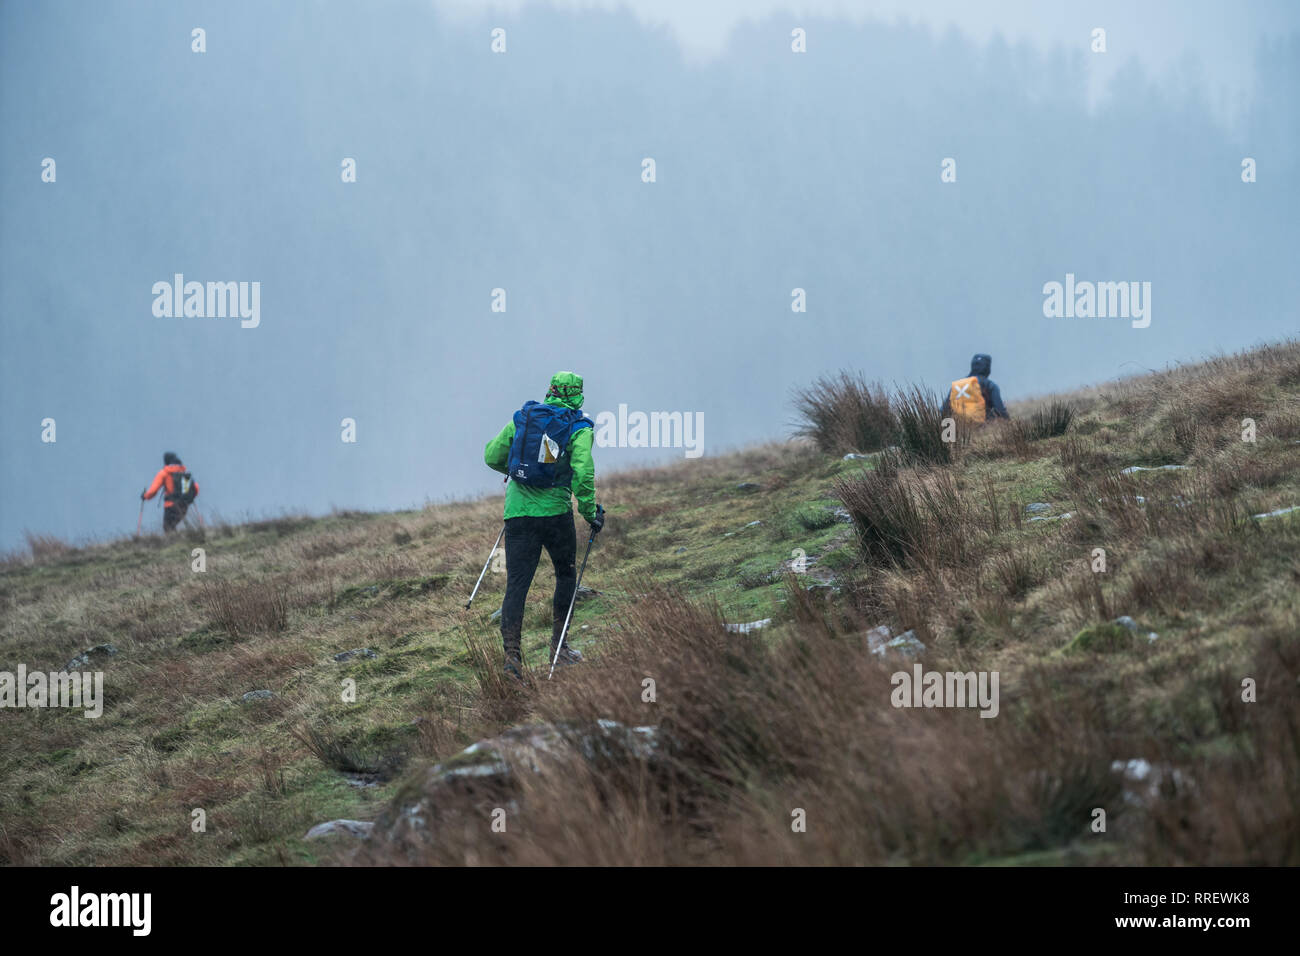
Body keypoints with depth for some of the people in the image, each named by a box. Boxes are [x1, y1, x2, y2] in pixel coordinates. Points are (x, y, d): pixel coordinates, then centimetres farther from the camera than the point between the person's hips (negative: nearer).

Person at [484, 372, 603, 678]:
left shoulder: (522, 418, 8)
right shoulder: (579, 428, -3)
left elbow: (492, 457, 13)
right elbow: (582, 474, -15)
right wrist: (591, 513, -3)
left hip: (517, 511, 3)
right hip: (555, 512, -3)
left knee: (517, 583, 1)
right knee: (566, 574, 19)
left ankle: (511, 654, -11)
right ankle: (558, 647, 23)